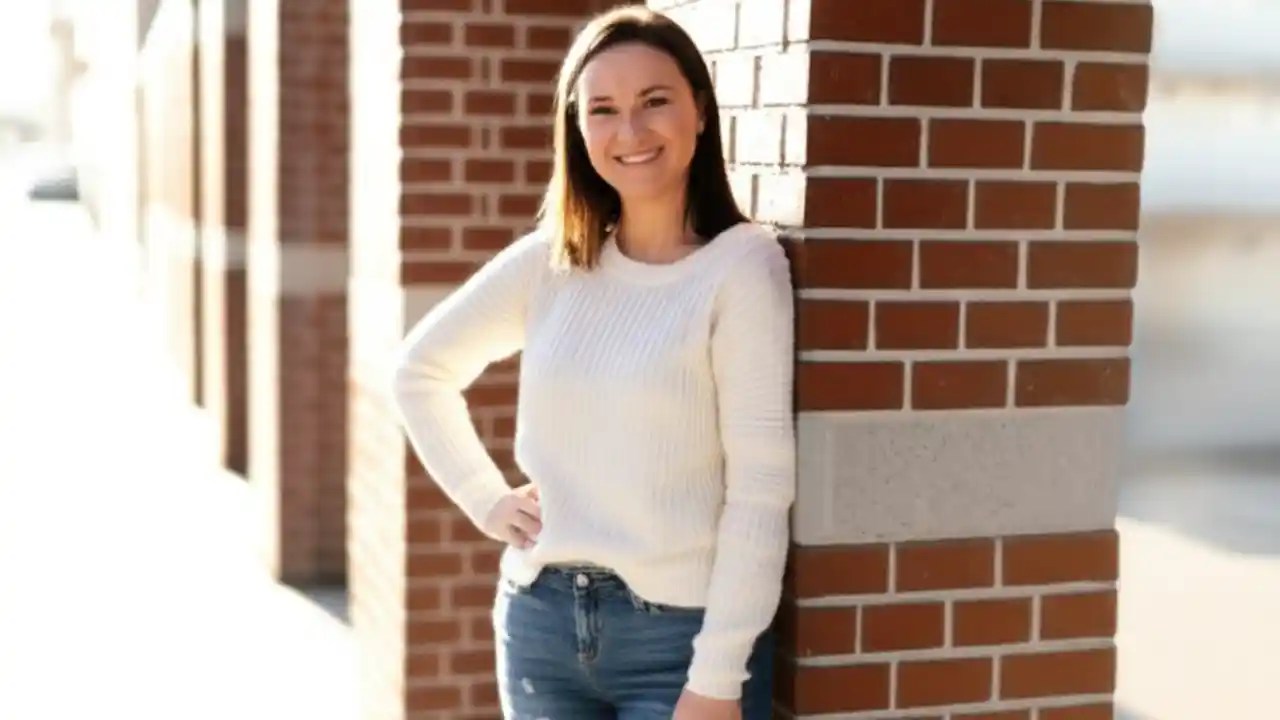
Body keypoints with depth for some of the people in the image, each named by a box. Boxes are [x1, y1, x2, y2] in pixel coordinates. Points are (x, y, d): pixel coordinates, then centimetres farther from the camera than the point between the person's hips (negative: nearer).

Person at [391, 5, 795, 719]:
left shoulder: (741, 265, -11)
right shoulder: (548, 260, 3)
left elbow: (761, 489, -13)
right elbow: (422, 369, 17)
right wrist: (487, 499, 7)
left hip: (679, 630, -5)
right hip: (540, 618, 5)